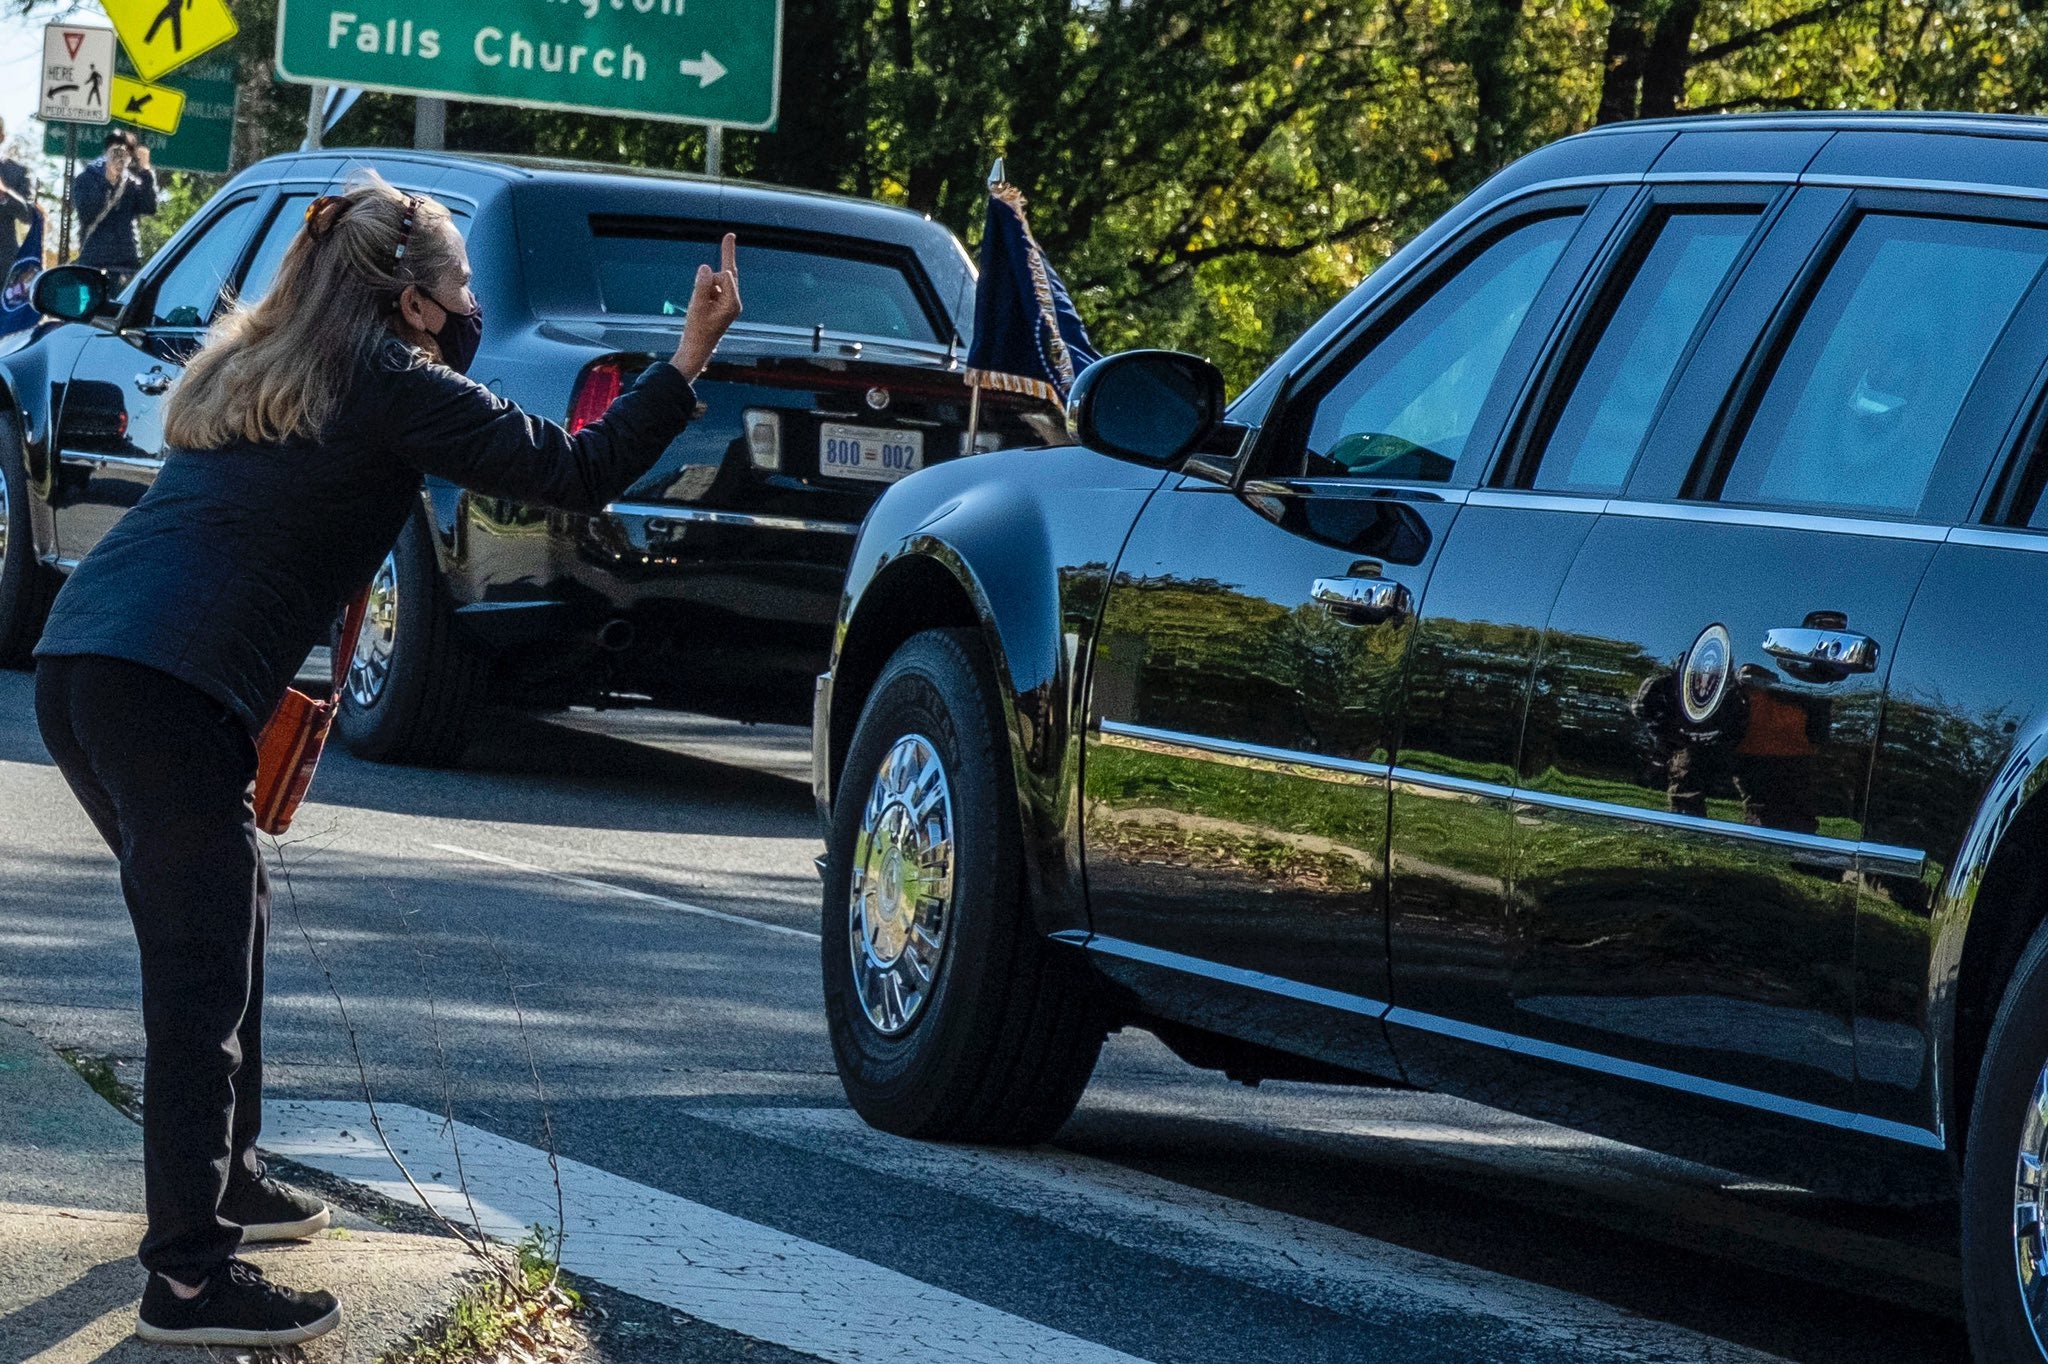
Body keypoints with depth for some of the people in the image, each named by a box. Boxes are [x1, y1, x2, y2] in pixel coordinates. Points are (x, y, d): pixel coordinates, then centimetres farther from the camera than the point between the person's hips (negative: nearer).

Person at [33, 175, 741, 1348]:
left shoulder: (250, 367, 22)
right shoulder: (390, 387, -2)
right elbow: (575, 473, -3)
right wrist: (690, 361, 1)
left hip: (80, 664, 9)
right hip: (170, 691, -9)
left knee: (232, 912, 25)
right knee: (203, 974, -7)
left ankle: (227, 1178, 35)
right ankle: (191, 1278, -9)